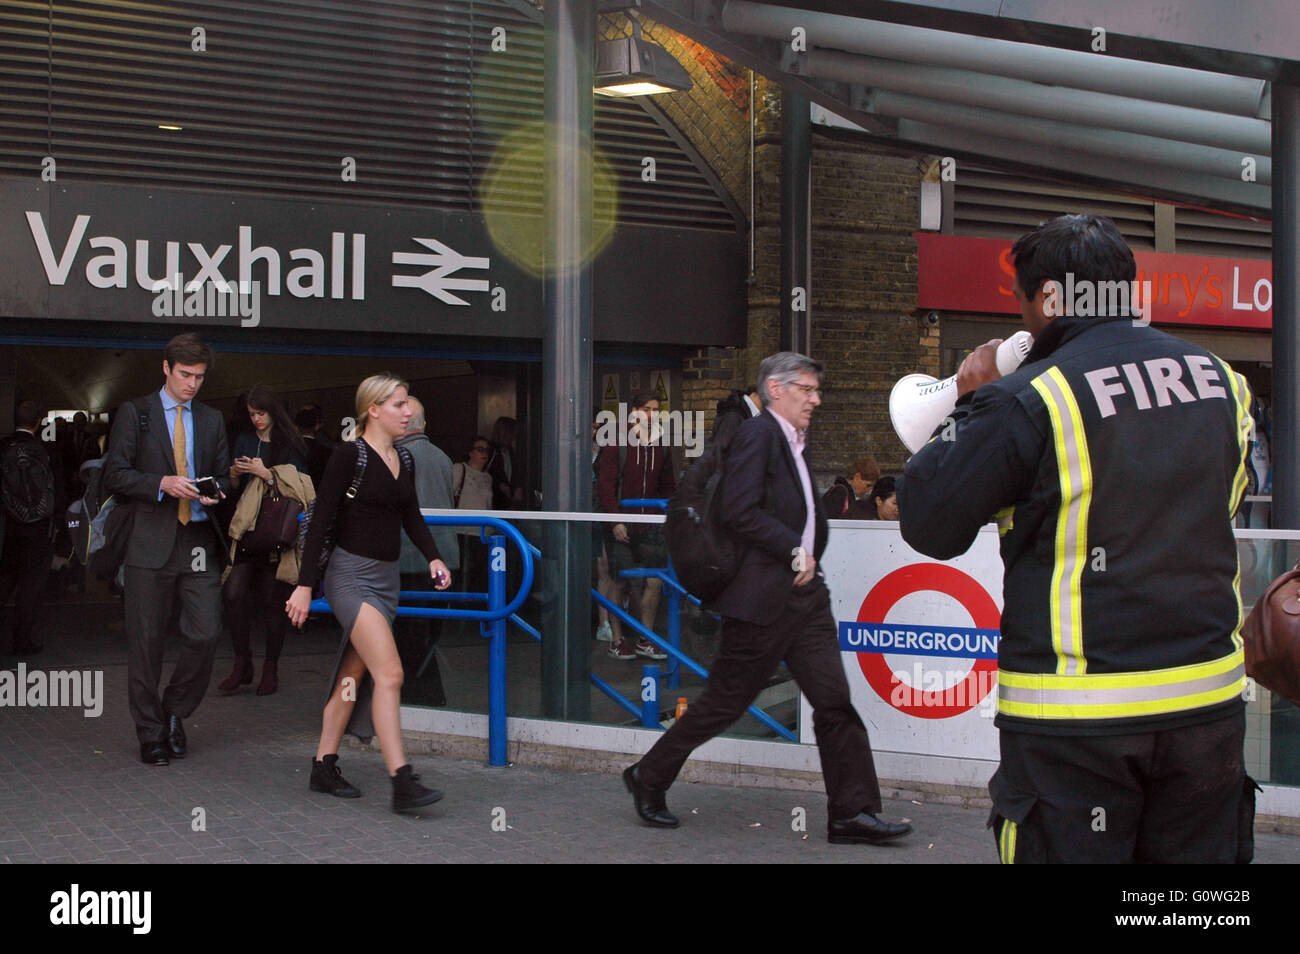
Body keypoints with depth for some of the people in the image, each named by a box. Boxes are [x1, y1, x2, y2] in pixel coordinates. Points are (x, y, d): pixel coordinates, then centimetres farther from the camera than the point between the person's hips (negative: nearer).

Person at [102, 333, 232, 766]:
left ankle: (175, 711, 18)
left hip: (200, 540, 3)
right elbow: (114, 474, -2)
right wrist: (162, 484, -16)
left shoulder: (212, 420, 17)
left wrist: (215, 491, -3)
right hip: (150, 541, -3)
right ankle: (151, 733, 15)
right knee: (145, 641, 2)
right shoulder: (134, 413, 5)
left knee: (205, 635, -6)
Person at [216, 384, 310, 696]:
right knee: (234, 593, -12)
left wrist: (266, 474, -13)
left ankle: (271, 668, 13)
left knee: (272, 601, -1)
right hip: (247, 529, 3)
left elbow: (297, 488, -4)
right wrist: (235, 474, -2)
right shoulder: (244, 440, 14)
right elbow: (234, 487, 19)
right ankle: (242, 664, 2)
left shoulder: (291, 445, 1)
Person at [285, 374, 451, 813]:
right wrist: (304, 585, -13)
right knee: (389, 673, -16)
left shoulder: (403, 459, 11)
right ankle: (402, 781, -18)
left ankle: (324, 766, 24)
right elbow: (321, 520, -11)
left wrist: (433, 558, 5)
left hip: (386, 577, 8)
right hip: (351, 575, -8)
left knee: (354, 674, 13)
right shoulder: (349, 455, -11)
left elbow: (411, 516, 22)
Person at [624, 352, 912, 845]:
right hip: (762, 597, -9)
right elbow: (739, 512, -21)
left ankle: (853, 813, 5)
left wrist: (808, 558, 9)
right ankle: (648, 778, 19)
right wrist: (795, 551, -17)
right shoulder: (757, 434, -10)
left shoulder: (795, 445, 19)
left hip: (803, 593, 9)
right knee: (724, 702, 2)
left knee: (835, 702, 2)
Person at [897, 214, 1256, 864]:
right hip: (1210, 699, 5)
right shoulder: (1222, 382, 5)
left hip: (1075, 717, -5)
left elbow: (928, 524, -7)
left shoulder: (1027, 400, -14)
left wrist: (970, 405, 5)